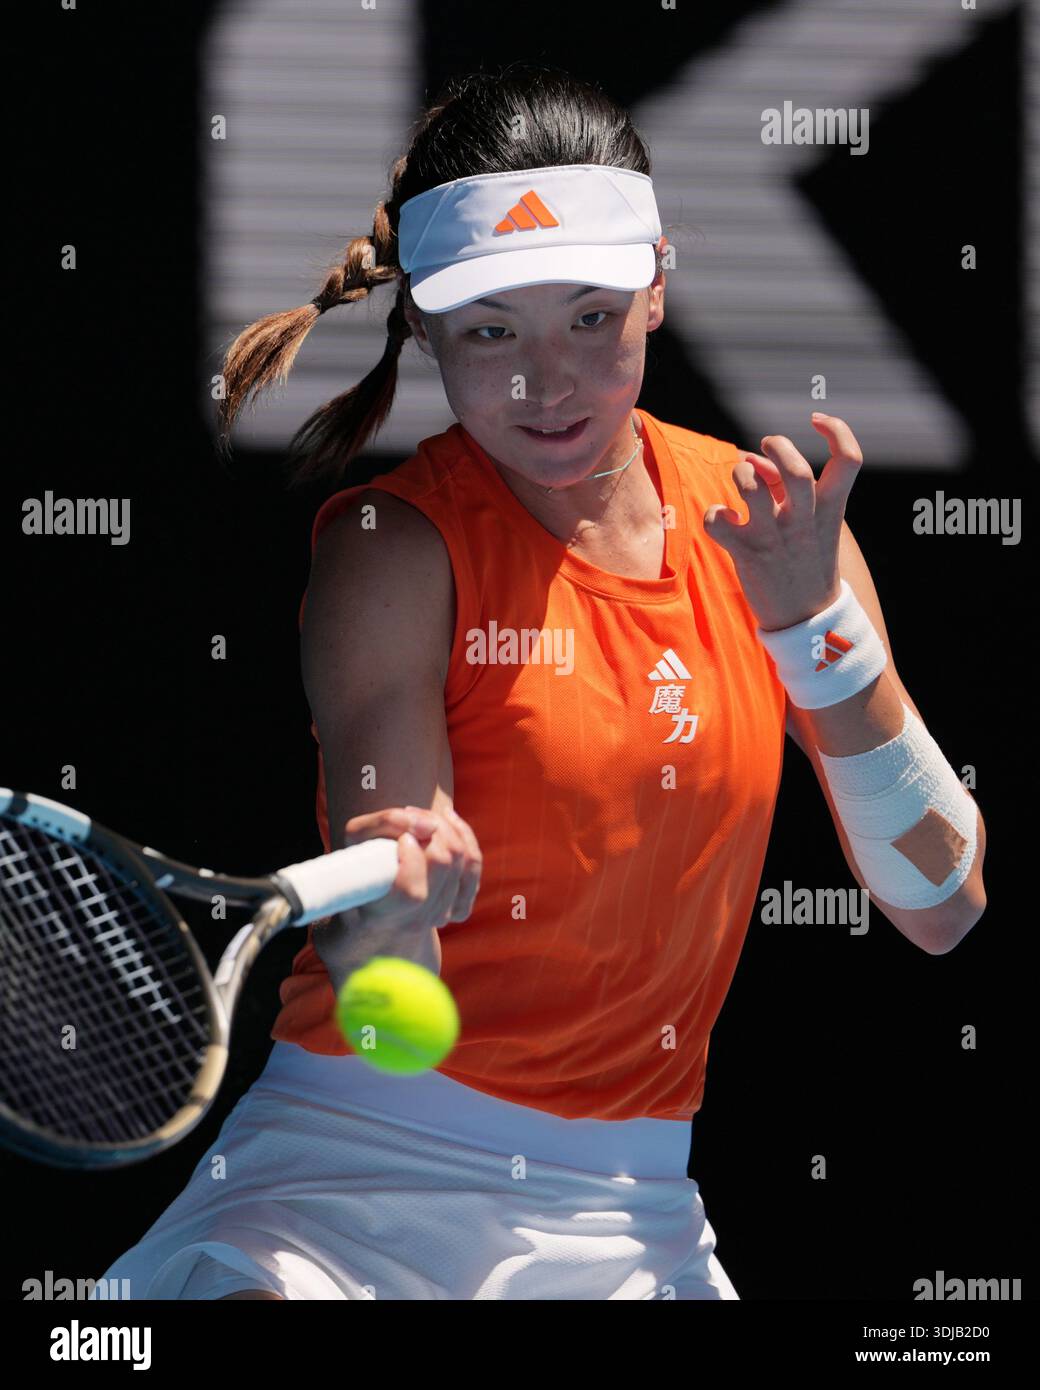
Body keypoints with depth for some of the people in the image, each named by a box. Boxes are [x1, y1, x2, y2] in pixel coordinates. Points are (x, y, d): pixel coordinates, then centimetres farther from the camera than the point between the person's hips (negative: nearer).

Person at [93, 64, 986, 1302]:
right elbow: (382, 994, -15)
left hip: (630, 1225, 5)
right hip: (348, 1191, -5)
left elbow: (942, 907, 0)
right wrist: (387, 916, -38)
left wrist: (813, 616, -10)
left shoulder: (758, 519, 4)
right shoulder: (395, 545, -8)